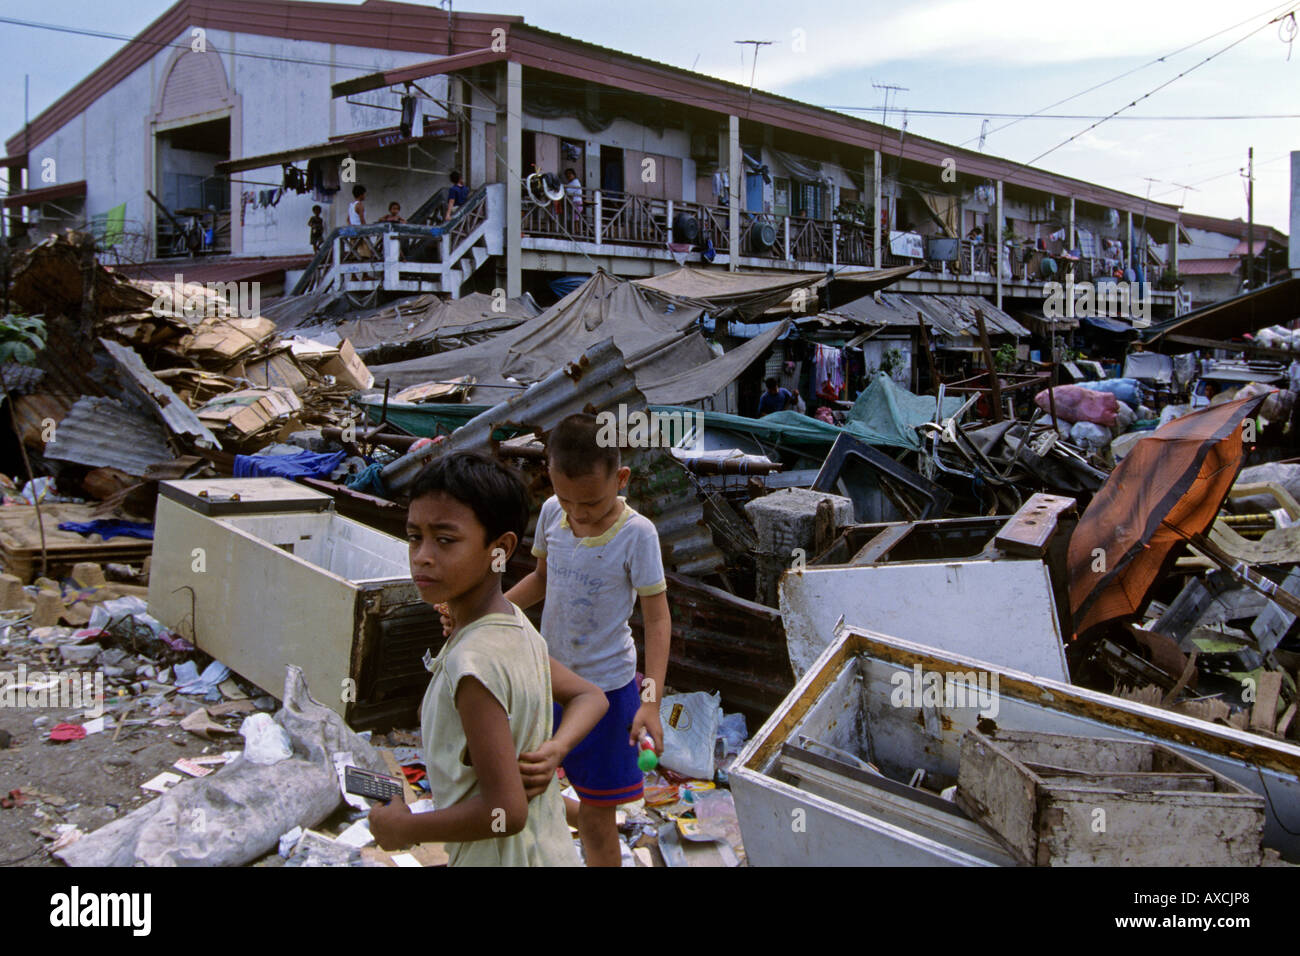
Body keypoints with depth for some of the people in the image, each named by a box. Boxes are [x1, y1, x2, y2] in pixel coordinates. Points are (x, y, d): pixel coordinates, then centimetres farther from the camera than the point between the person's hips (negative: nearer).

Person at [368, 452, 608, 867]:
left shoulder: (474, 662, -27)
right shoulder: (516, 626, -2)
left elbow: (506, 811, -27)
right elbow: (591, 697, 11)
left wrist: (404, 827, -14)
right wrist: (554, 750, -6)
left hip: (499, 858, -8)